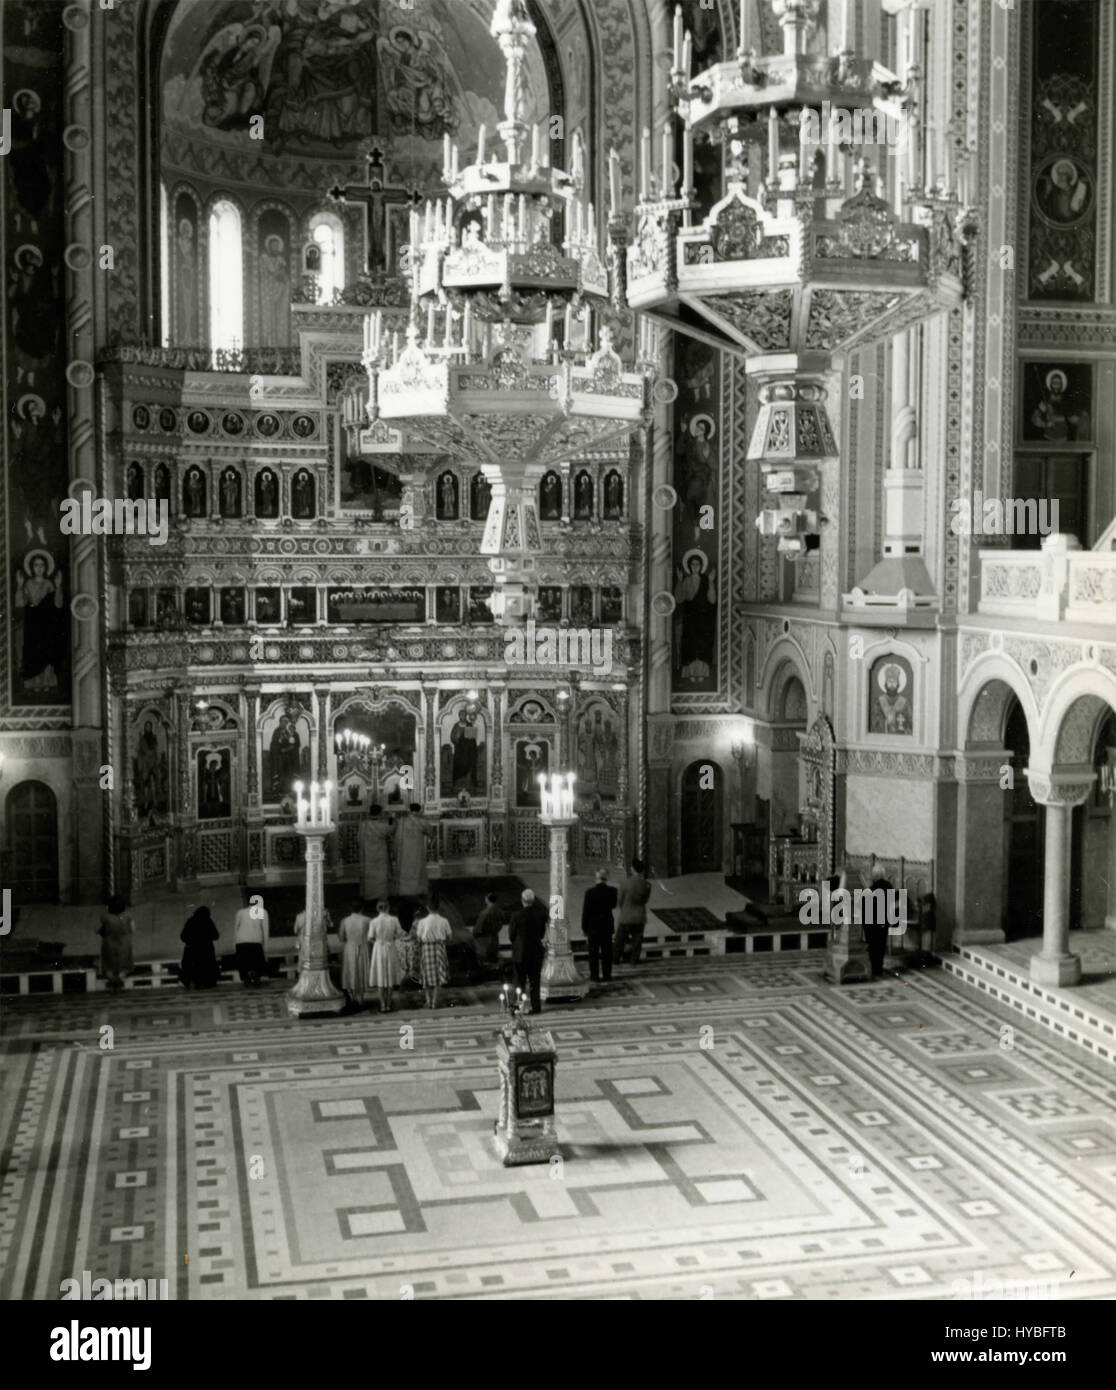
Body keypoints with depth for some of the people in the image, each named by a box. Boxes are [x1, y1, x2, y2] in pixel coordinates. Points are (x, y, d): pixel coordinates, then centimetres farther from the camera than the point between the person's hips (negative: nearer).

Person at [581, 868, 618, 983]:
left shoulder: (590, 892, -15)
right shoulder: (612, 891, -8)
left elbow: (585, 911, -11)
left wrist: (584, 927, -1)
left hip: (593, 926, -2)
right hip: (607, 925, 3)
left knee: (593, 952, 8)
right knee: (607, 951, 11)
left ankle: (594, 975, 10)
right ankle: (606, 975, 13)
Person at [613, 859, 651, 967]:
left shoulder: (627, 882, -18)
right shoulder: (647, 885, -10)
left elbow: (620, 899, -6)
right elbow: (645, 900, 4)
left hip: (626, 917, -2)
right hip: (640, 917, 2)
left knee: (620, 939, 14)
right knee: (637, 941, 15)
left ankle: (615, 958, 26)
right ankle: (634, 960, 20)